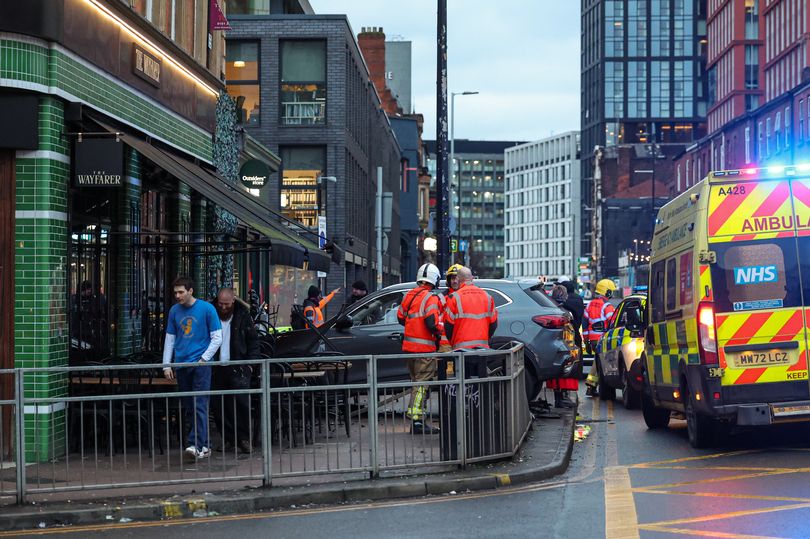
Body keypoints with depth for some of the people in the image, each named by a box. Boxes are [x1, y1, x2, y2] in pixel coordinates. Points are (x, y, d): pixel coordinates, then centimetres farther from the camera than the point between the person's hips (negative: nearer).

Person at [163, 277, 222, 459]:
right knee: (188, 408, 6)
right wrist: (166, 365, 8)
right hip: (182, 365, 5)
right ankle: (204, 446, 13)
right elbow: (169, 340, 15)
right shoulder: (174, 311, 10)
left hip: (201, 364, -5)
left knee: (199, 405, -13)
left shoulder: (207, 309, -3)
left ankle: (196, 445, -19)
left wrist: (204, 359, -9)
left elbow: (217, 338, -1)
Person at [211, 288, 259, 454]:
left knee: (242, 402, -8)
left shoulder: (242, 316, 2)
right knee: (219, 406, 2)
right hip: (217, 369, 2)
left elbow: (253, 341, 5)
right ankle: (227, 439, 12)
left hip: (238, 368, -2)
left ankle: (244, 439, 0)